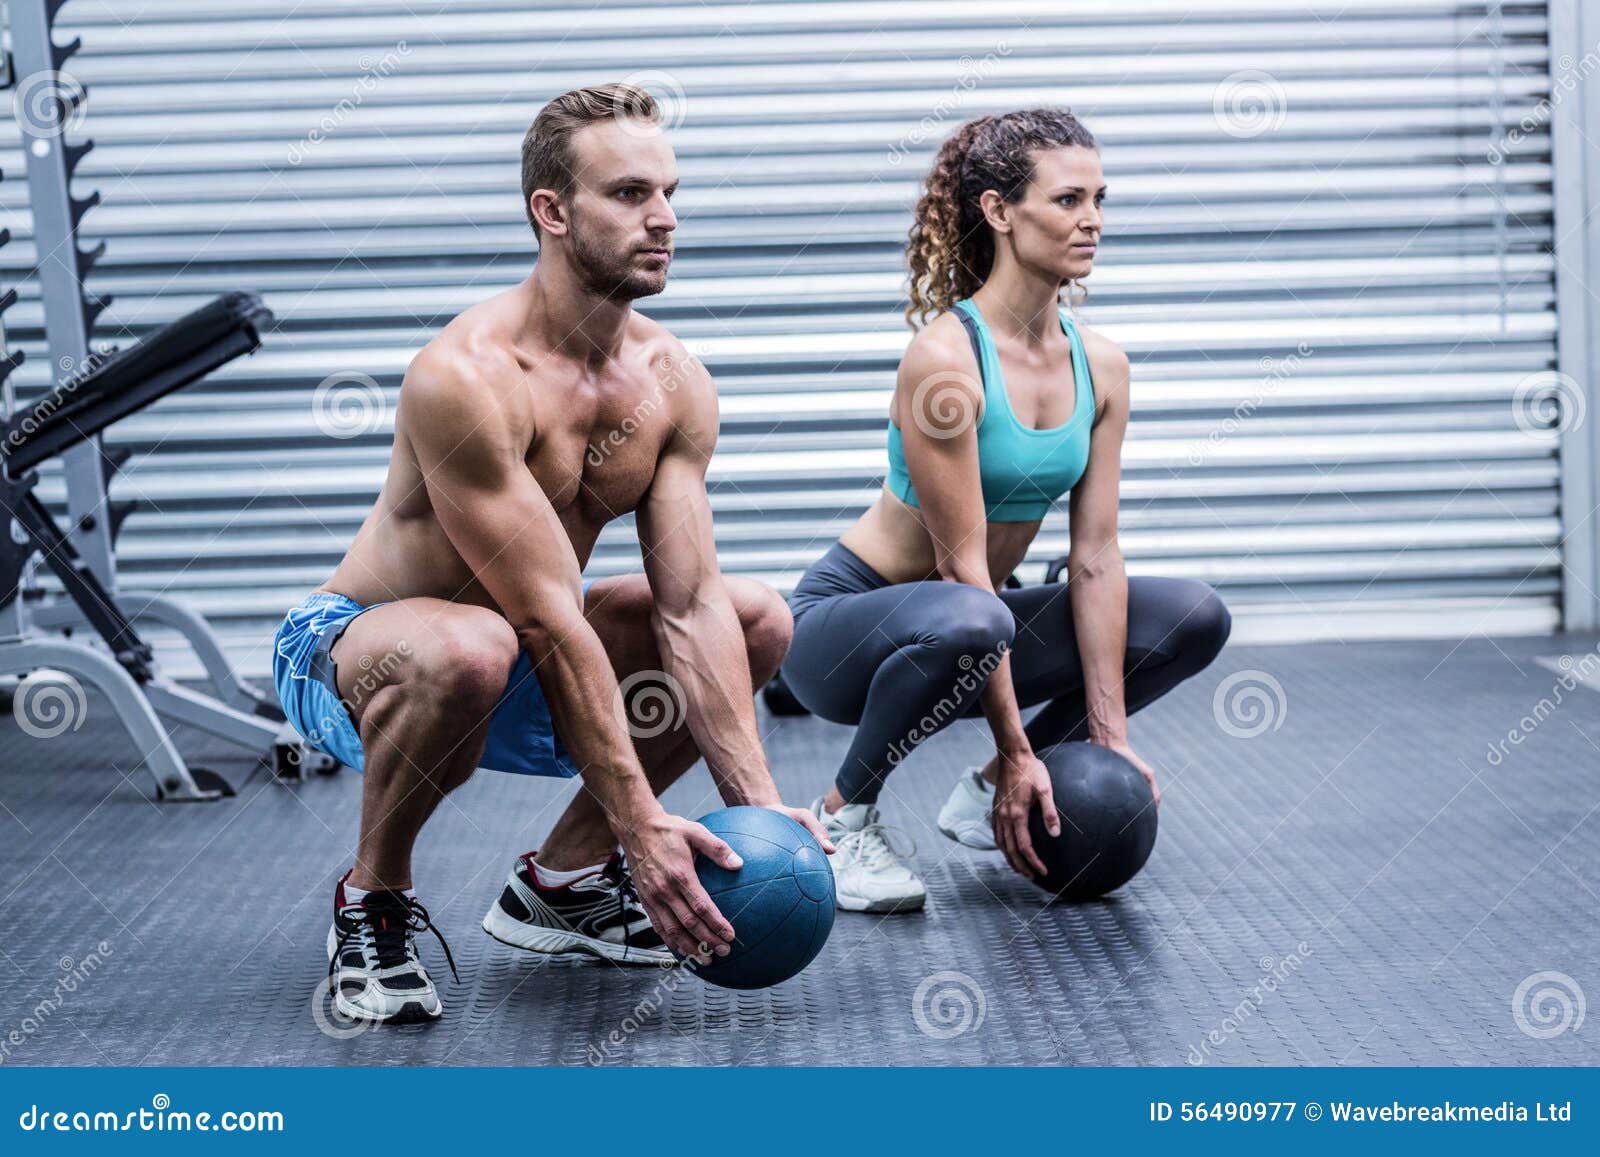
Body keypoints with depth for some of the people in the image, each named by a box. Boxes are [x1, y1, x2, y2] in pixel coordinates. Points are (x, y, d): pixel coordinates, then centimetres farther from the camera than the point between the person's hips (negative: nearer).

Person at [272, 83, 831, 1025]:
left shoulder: (676, 383, -7)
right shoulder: (467, 376, -29)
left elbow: (690, 609, -12)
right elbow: (549, 623, -30)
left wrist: (758, 800, -21)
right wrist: (640, 823, -30)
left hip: (530, 664, 8)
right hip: (352, 650, -7)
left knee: (762, 621, 1)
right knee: (469, 651, -41)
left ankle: (562, 880, 9)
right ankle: (374, 901, -11)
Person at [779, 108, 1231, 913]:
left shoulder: (1100, 366, -3)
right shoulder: (944, 356, -24)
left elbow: (1096, 559, -4)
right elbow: (962, 564, -25)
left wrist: (1110, 735, -10)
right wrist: (1017, 750, -24)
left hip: (974, 620, 7)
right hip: (843, 621, -7)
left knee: (1194, 619, -5)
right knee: (966, 622, -41)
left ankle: (989, 793, 6)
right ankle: (843, 813, -12)